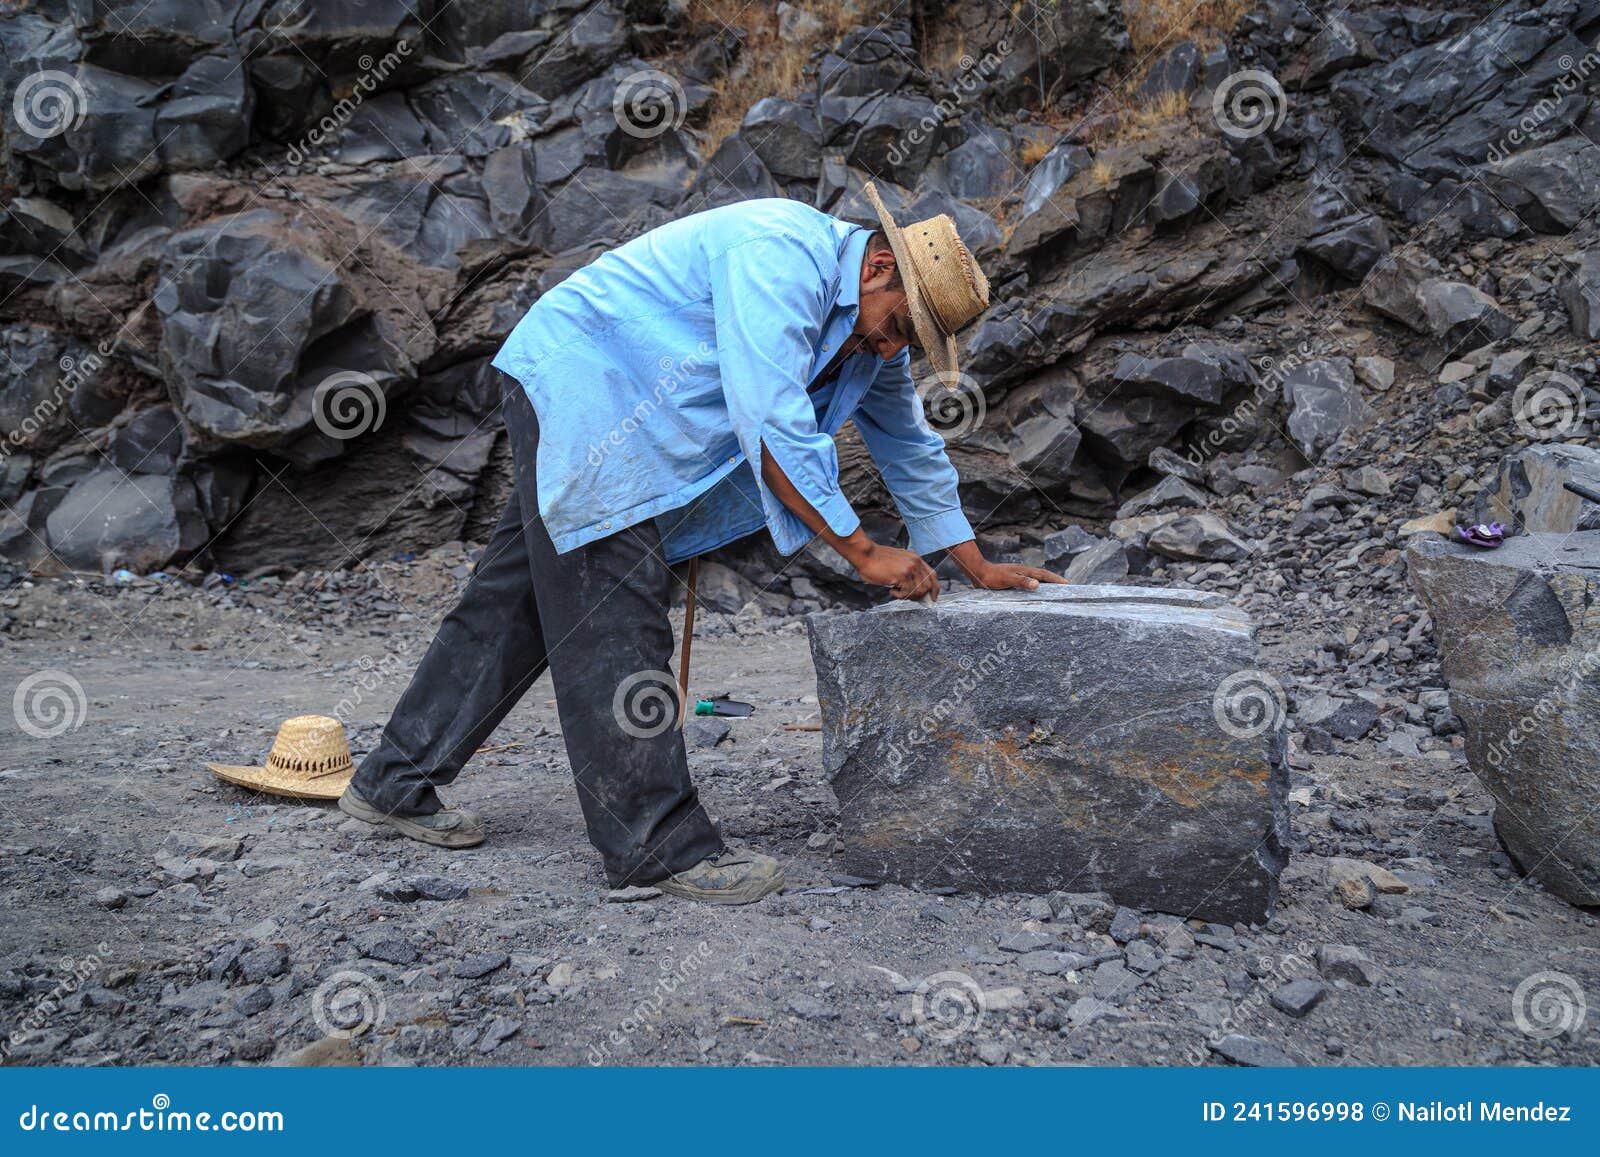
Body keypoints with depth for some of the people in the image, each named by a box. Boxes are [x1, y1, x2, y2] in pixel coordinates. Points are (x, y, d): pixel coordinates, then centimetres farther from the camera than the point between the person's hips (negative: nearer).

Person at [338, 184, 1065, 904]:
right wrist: (863, 553, -24)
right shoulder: (781, 255, -24)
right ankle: (657, 844, -5)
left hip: (619, 420, 9)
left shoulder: (872, 329, 5)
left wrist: (979, 568, 15)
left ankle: (396, 785, 21)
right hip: (576, 381, -9)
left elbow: (911, 448, 15)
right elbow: (768, 423, -29)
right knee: (617, 624, -10)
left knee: (520, 602, 11)